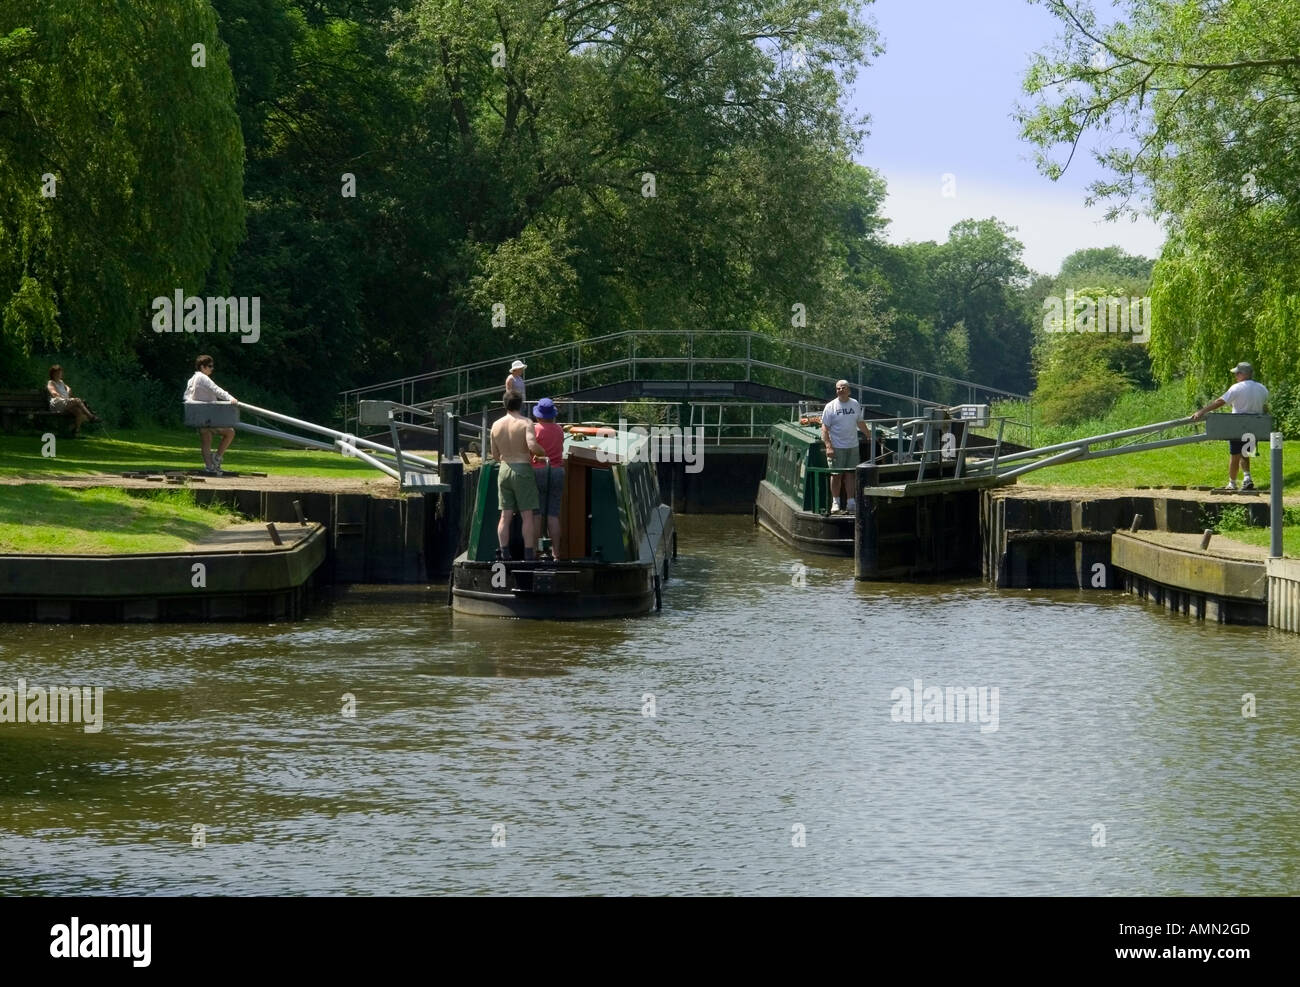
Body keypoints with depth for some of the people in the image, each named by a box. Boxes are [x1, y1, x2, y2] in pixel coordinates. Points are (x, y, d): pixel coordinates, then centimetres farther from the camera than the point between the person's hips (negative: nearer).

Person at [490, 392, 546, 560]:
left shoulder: (496, 425, 5)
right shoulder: (525, 423, -9)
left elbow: (495, 455, 11)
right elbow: (532, 445, -24)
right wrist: (543, 452, -4)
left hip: (504, 470, 4)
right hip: (523, 470, -4)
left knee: (505, 515, 6)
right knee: (528, 515, 0)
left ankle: (504, 553, 1)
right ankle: (529, 554, -4)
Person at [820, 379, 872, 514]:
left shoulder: (855, 405, 9)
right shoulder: (831, 407, -5)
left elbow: (860, 423, 23)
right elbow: (824, 428, -8)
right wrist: (828, 446, -18)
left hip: (852, 446, 4)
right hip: (836, 447, -4)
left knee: (850, 473, 5)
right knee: (836, 475, 0)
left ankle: (850, 502, 8)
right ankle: (835, 502, 8)